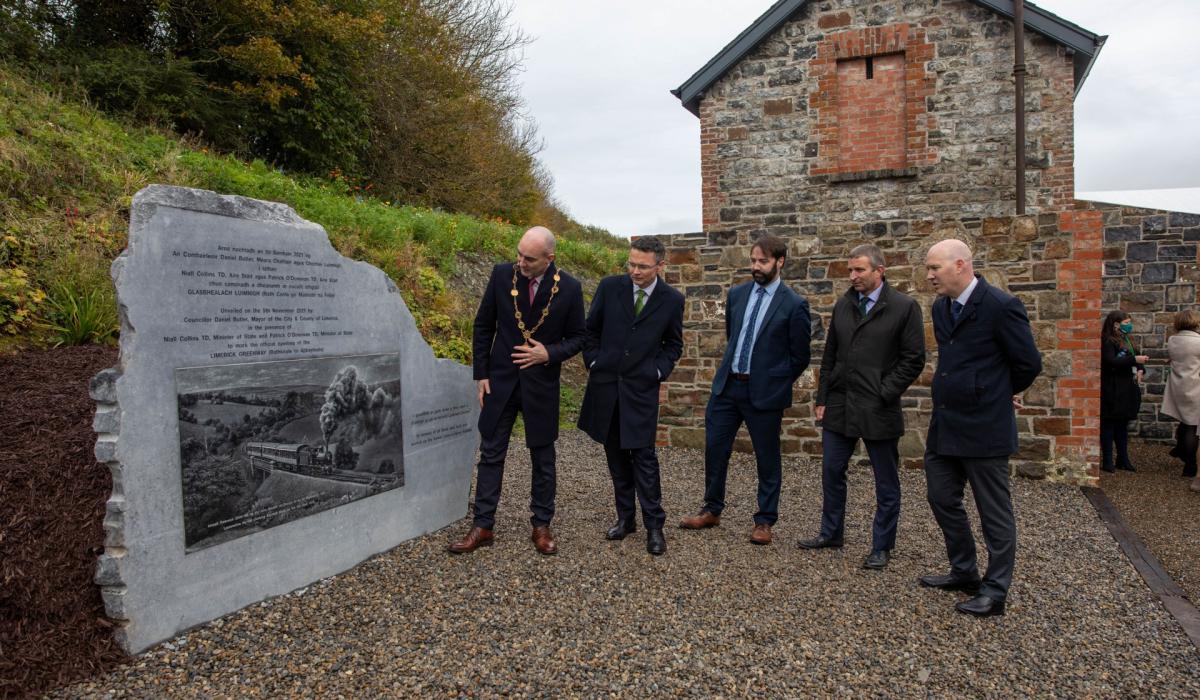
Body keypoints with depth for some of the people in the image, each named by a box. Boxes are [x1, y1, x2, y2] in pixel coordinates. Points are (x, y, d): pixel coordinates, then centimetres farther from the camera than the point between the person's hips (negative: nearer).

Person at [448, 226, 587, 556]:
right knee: (491, 454, 7)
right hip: (501, 379, 1)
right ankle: (482, 525, 18)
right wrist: (482, 374, 0)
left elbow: (578, 337, 0)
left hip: (542, 384, -1)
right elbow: (483, 326, 2)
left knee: (543, 457, 10)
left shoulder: (569, 288, -10)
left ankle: (541, 526, 24)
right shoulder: (502, 274, -7)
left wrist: (549, 354, -18)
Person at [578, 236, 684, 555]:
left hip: (642, 388, -2)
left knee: (643, 455, -5)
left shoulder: (672, 300, -3)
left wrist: (659, 371, -3)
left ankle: (654, 526, 5)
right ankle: (625, 517, 23)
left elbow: (674, 344, 10)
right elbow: (591, 329, 9)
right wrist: (593, 362, 2)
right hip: (605, 384, 2)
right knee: (617, 456, 10)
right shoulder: (609, 286, -2)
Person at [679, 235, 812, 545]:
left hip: (764, 392, -5)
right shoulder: (737, 294, 6)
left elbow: (800, 356, -2)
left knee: (767, 458, 8)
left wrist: (775, 384, 4)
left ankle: (764, 521, 23)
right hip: (727, 385, 5)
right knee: (714, 448, 10)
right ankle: (712, 510, 27)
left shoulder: (794, 304, -9)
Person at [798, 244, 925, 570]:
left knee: (886, 482, 7)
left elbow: (913, 360, -7)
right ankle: (831, 533, 30)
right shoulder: (843, 305, 9)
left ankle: (881, 546, 21)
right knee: (832, 473, 13)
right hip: (839, 406, 5)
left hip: (879, 410, -5)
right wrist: (823, 399, 9)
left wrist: (884, 394, -12)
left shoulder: (904, 307, -6)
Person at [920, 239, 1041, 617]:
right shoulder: (940, 307, 8)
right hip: (944, 425, 8)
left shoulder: (1001, 306, -16)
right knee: (942, 499, 16)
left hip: (983, 428, -8)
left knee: (994, 512, 5)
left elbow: (1029, 363, -8)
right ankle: (964, 572, 33)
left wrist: (1001, 394, 6)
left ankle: (995, 592, 17)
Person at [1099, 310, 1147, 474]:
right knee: (1109, 425, -2)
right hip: (1113, 392, -9)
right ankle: (1107, 461, 3)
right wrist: (1134, 360, -27)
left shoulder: (1126, 340, 16)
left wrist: (1140, 369, 6)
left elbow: (1135, 357, 26)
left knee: (1123, 425, 14)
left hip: (1127, 390, 9)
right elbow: (1111, 362, -25)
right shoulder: (1108, 342, -12)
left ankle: (1123, 459, 22)